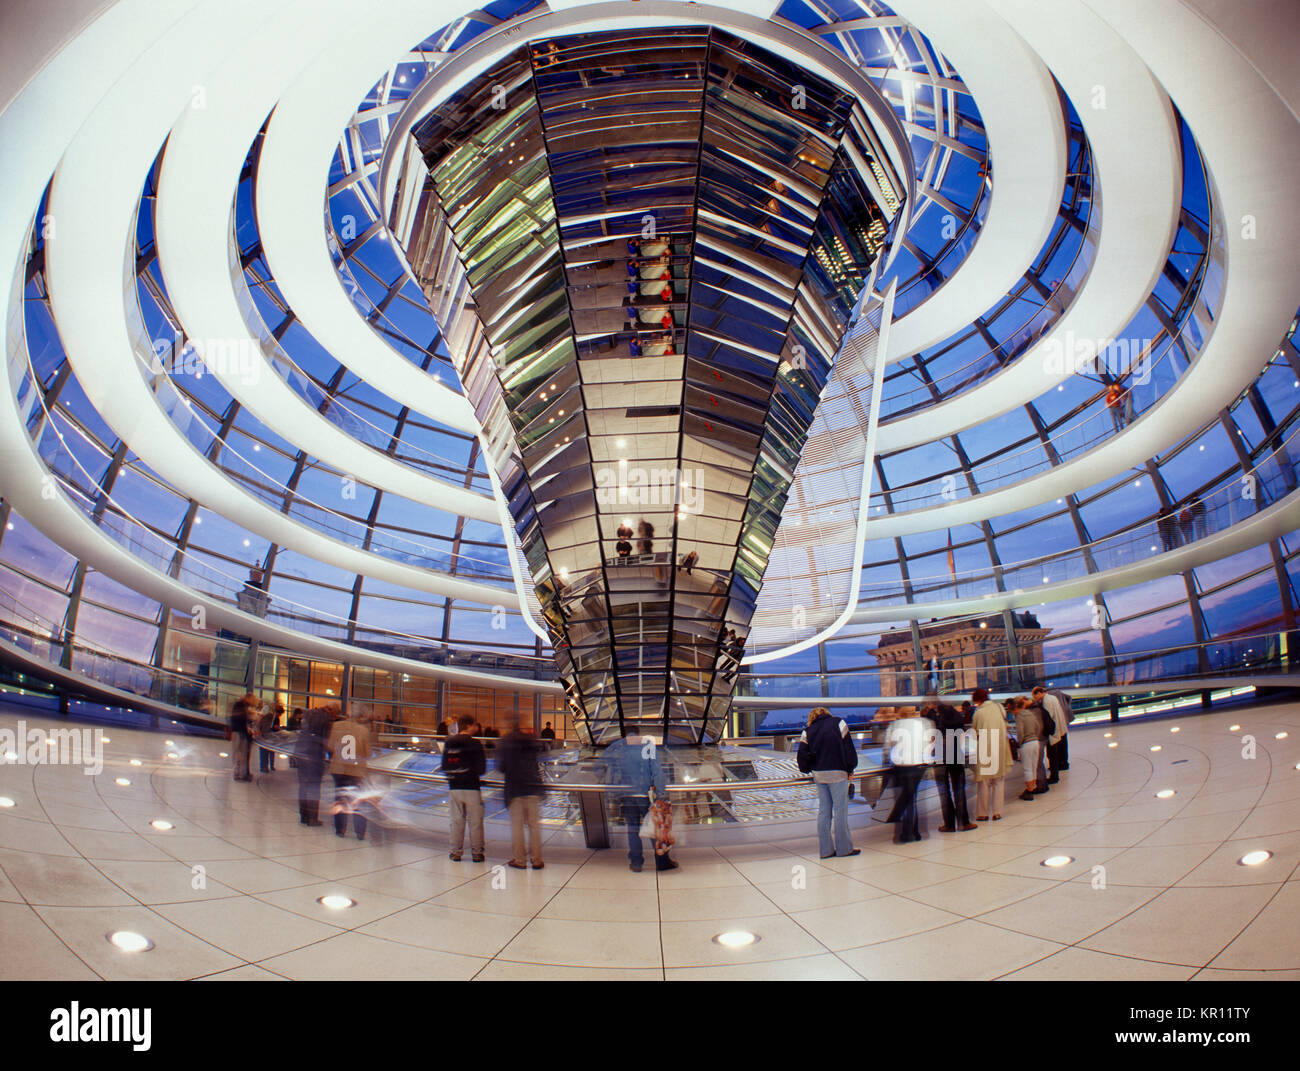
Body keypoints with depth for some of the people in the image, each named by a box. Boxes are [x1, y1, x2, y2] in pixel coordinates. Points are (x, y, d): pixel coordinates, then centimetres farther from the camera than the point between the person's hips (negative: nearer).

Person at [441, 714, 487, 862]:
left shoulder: (448, 743, 3)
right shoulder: (474, 744, -11)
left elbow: (444, 767, 8)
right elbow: (481, 769, -11)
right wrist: (484, 757, 7)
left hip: (454, 787, 4)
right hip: (472, 787, -4)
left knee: (456, 821, 12)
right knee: (475, 821, 5)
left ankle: (456, 852, 14)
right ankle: (477, 853, 9)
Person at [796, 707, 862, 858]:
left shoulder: (808, 731, 6)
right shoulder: (839, 723, -1)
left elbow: (802, 756, 0)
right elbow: (848, 748, -4)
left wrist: (809, 769, 15)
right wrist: (851, 768, 5)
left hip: (819, 774, 4)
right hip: (837, 773, -4)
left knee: (823, 811, 9)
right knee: (840, 811, 2)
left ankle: (825, 849, 12)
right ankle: (844, 848, 7)